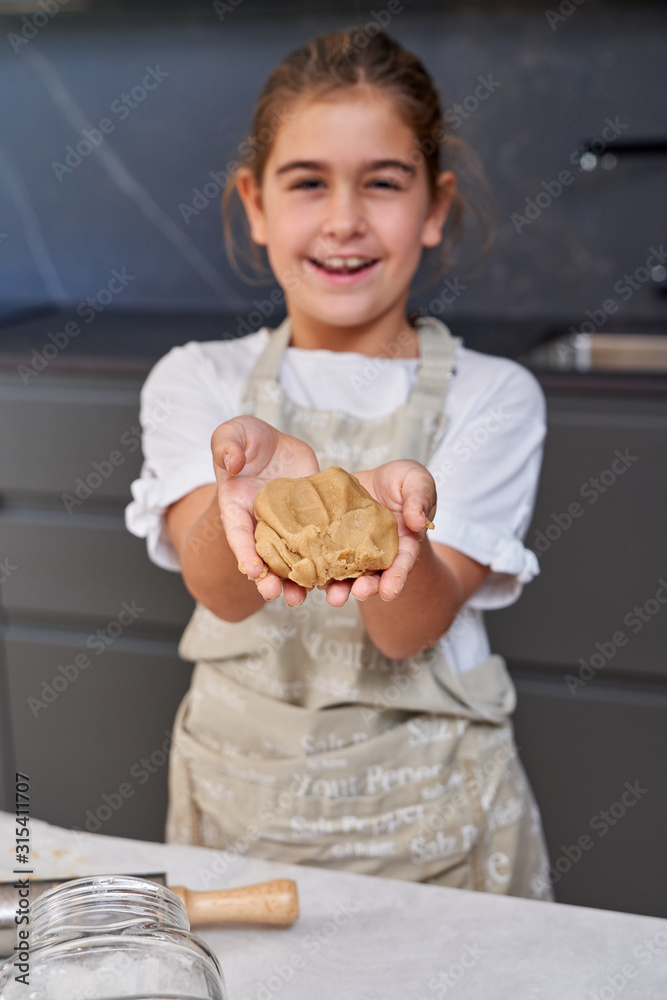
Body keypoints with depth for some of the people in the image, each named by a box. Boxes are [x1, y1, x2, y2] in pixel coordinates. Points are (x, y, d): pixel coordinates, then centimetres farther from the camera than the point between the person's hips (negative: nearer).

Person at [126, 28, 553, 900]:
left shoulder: (492, 396, -6)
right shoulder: (195, 382, -2)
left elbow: (412, 629, -18)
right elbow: (220, 591, -19)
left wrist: (395, 515, -40)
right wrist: (252, 471, -41)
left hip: (428, 816, -1)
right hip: (242, 789, 1)